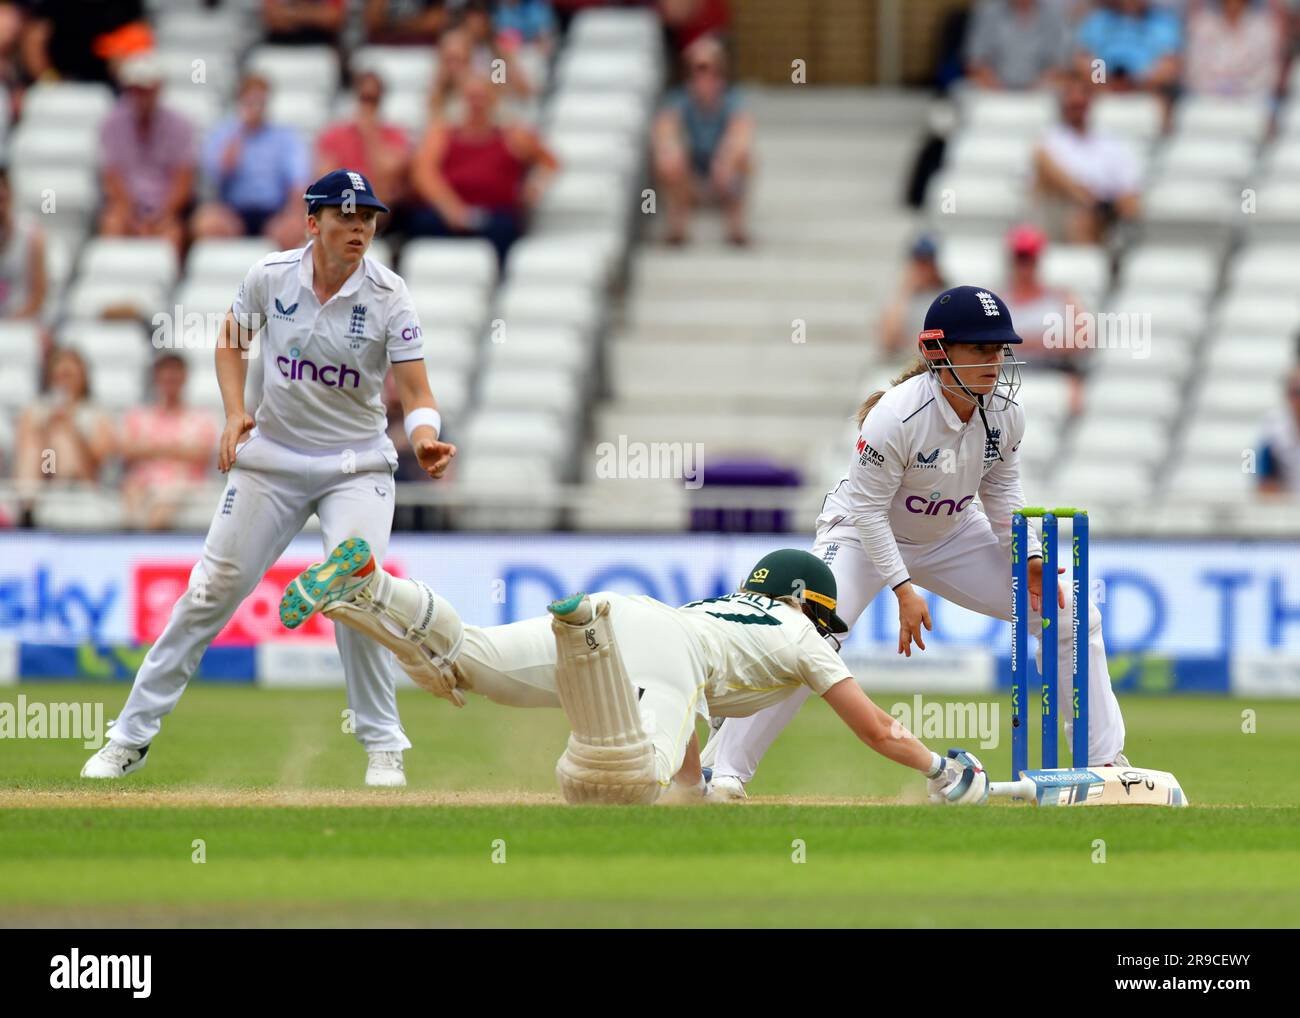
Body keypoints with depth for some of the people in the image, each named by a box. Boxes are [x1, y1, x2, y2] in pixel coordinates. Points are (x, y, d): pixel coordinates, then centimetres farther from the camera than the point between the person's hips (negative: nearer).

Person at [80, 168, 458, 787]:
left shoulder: (388, 296, -15)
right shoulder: (271, 276, -9)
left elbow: (416, 393, -19)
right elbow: (231, 342, 9)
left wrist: (425, 440, -40)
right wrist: (234, 415, -6)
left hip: (355, 465, -2)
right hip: (270, 457, 2)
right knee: (211, 592, 2)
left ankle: (383, 747, -2)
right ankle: (131, 736, 11)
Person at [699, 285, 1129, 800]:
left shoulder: (1004, 411, -14)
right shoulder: (897, 415, -31)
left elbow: (1001, 489, 2)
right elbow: (867, 509, -24)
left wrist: (1028, 558, -10)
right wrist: (903, 589, -28)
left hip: (952, 537, 6)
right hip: (864, 533, -6)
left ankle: (1104, 758, 11)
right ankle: (722, 768, -16)